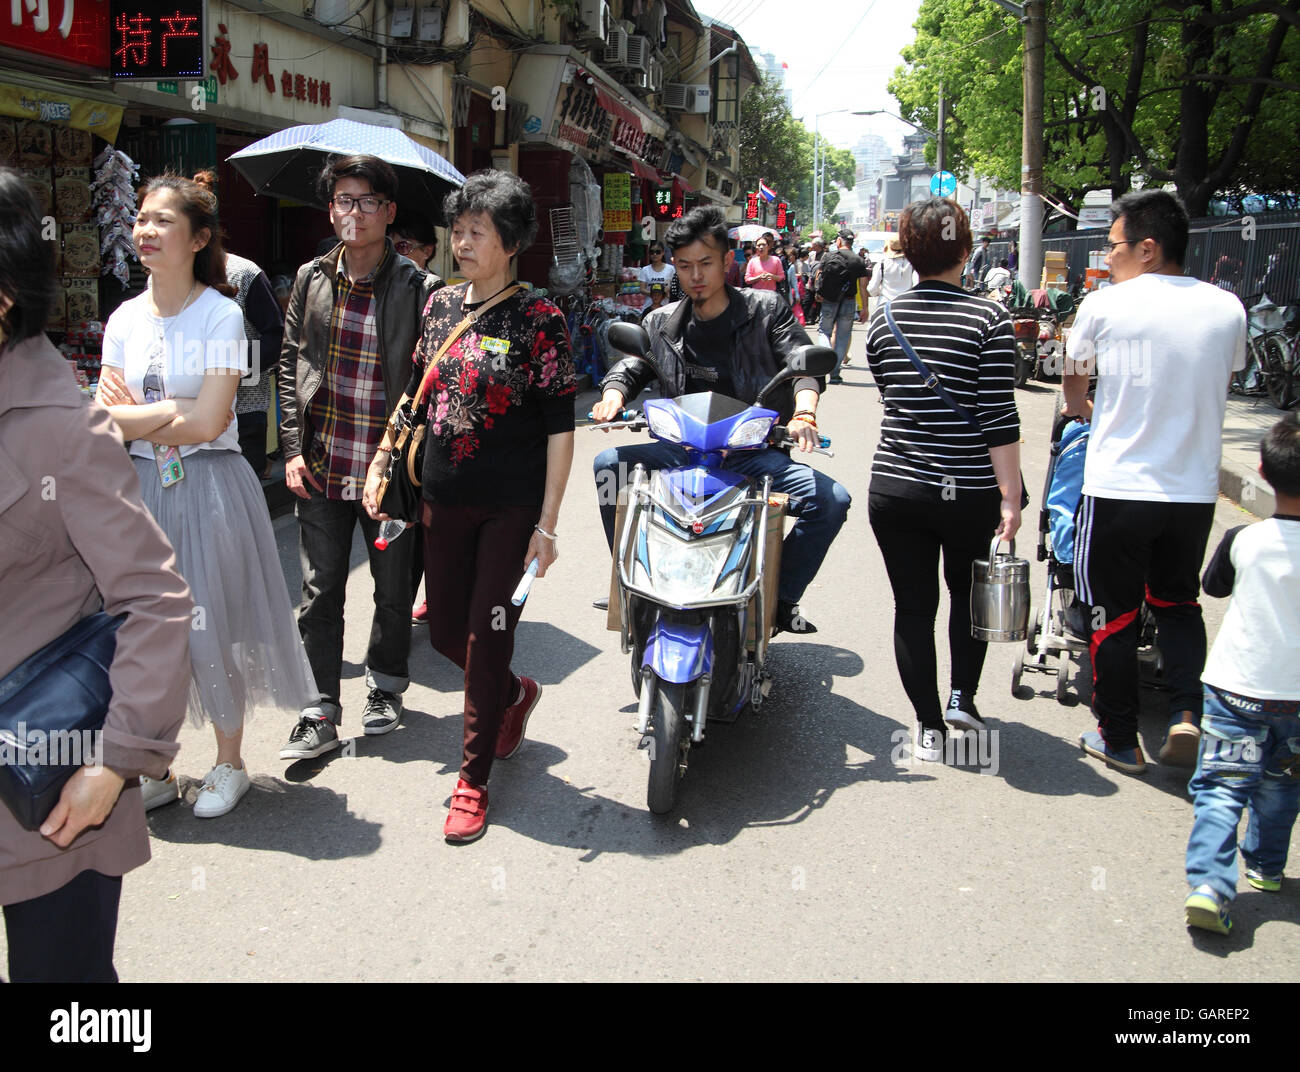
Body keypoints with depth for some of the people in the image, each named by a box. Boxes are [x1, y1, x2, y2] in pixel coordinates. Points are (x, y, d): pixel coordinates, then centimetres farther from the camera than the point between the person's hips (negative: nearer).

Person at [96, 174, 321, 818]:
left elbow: (205, 423, -16)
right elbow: (105, 419, 3)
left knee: (211, 627, 1)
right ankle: (156, 770, 23)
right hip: (140, 488, 5)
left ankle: (229, 764, 22)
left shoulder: (222, 315, -8)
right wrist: (174, 412, -13)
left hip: (209, 488, -5)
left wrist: (134, 418, -6)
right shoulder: (125, 318, 8)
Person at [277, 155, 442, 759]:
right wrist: (293, 449, 3)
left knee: (394, 589, 13)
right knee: (319, 592, 6)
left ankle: (385, 686, 35)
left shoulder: (419, 289, -6)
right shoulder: (311, 279, 5)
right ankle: (320, 714, 16)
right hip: (321, 466, 3)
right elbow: (290, 365, 10)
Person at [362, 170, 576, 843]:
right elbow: (414, 392, 19)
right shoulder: (440, 305, 8)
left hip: (512, 507, -5)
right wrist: (379, 462, 12)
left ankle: (474, 781, 16)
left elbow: (560, 429, -10)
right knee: (445, 631, 12)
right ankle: (516, 694, 44)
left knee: (486, 638, 0)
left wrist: (547, 523, -13)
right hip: (445, 502, 6)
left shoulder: (539, 320, -9)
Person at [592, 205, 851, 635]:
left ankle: (782, 596, 0)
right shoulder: (661, 323, 12)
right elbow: (630, 367, 11)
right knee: (608, 464, -16)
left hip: (755, 451, -2)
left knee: (832, 500, -23)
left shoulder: (767, 310, 3)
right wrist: (613, 396, -14)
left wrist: (803, 412, -28)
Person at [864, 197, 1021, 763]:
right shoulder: (989, 318, -10)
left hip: (894, 488, 2)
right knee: (968, 591, 23)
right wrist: (1010, 498, -10)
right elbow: (999, 419, -13)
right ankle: (962, 698, 18)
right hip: (969, 493, -2)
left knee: (913, 604, 11)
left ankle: (929, 728, 17)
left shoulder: (883, 317, 1)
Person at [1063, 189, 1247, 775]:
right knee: (1178, 601, 24)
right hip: (1196, 490, 4)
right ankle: (1187, 712, 8)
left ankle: (1119, 741, 19)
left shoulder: (1103, 305, -8)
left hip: (1119, 489, -4)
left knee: (1114, 615, 10)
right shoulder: (1229, 309, 3)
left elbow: (1074, 386, 10)